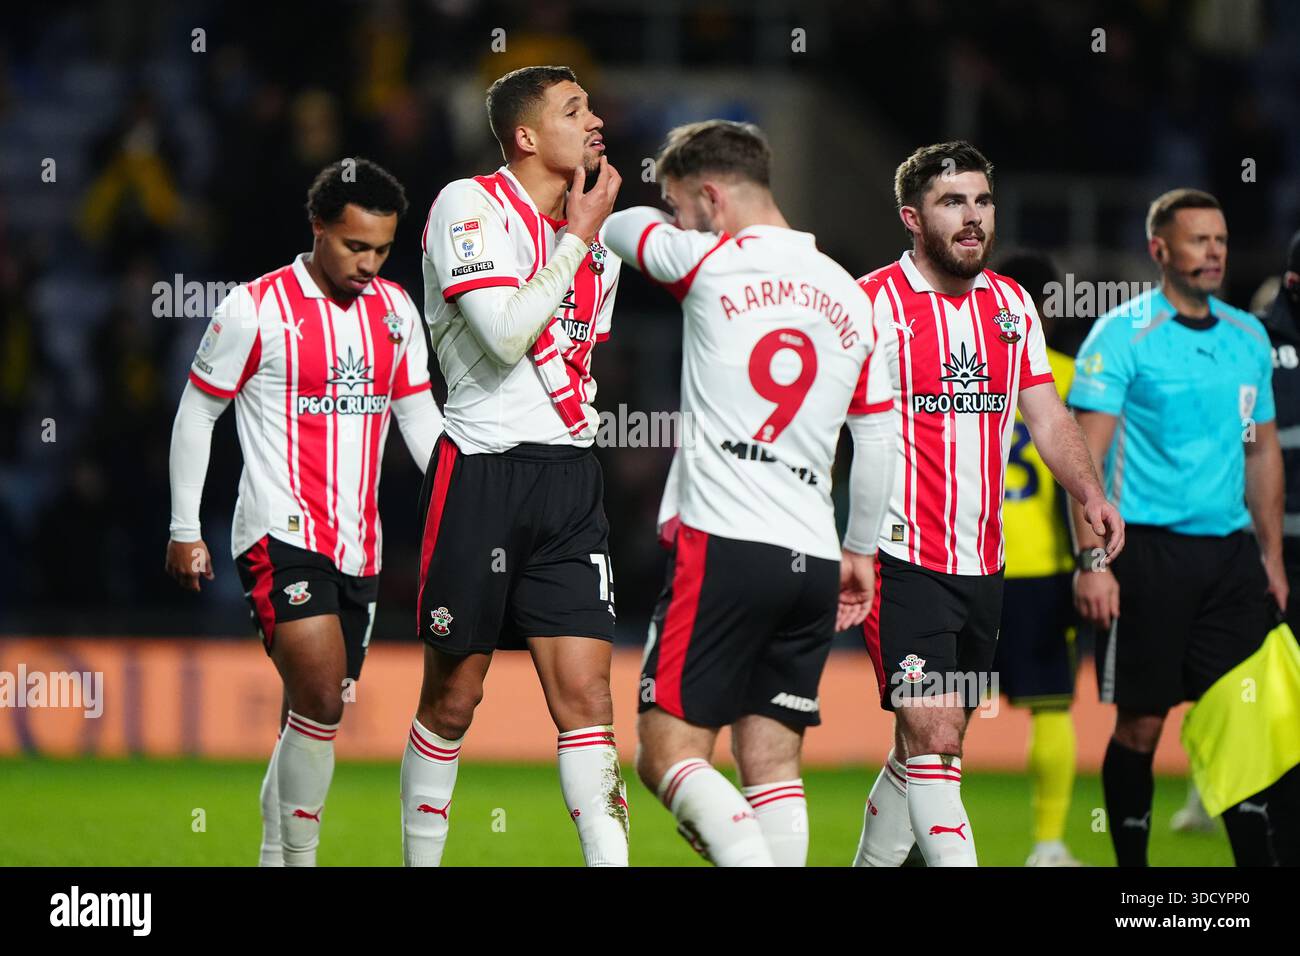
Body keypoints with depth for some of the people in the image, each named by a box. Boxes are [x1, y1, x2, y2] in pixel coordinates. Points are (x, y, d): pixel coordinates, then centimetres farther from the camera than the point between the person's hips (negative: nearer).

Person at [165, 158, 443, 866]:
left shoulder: (394, 309, 10)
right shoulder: (256, 308, -6)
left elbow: (420, 417, 17)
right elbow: (195, 415, 2)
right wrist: (185, 530, 2)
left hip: (357, 545, 6)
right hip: (281, 534, -6)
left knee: (313, 717, 10)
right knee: (321, 697, -22)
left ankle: (272, 857, 21)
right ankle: (300, 857, -15)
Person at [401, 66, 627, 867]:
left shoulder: (598, 239, 16)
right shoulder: (468, 207, -7)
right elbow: (507, 335, -17)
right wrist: (579, 236, -11)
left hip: (570, 480, 5)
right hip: (483, 472, -5)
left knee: (586, 693, -5)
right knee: (454, 699, 3)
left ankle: (611, 860, -10)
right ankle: (420, 860, 17)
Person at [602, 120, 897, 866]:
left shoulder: (712, 261, -2)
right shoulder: (849, 294, 15)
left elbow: (621, 227, 18)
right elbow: (879, 439, 18)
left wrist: (665, 218, 40)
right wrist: (860, 549, 28)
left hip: (723, 545, -6)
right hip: (815, 559, 6)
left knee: (669, 755, -6)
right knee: (773, 769, 7)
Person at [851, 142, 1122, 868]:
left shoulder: (1013, 304, 11)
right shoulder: (874, 302, -8)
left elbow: (1045, 411, 13)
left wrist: (1090, 492, -4)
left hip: (983, 563, 7)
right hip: (904, 557, -7)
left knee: (932, 745, 14)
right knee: (932, 740, -15)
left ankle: (873, 861, 30)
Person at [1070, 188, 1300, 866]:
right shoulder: (1122, 335, -5)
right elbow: (1086, 453, -9)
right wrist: (1091, 561, -16)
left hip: (1230, 554, 5)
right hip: (1149, 550, -5)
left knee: (1244, 718, -1)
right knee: (1141, 722, 1)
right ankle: (1131, 867, 10)